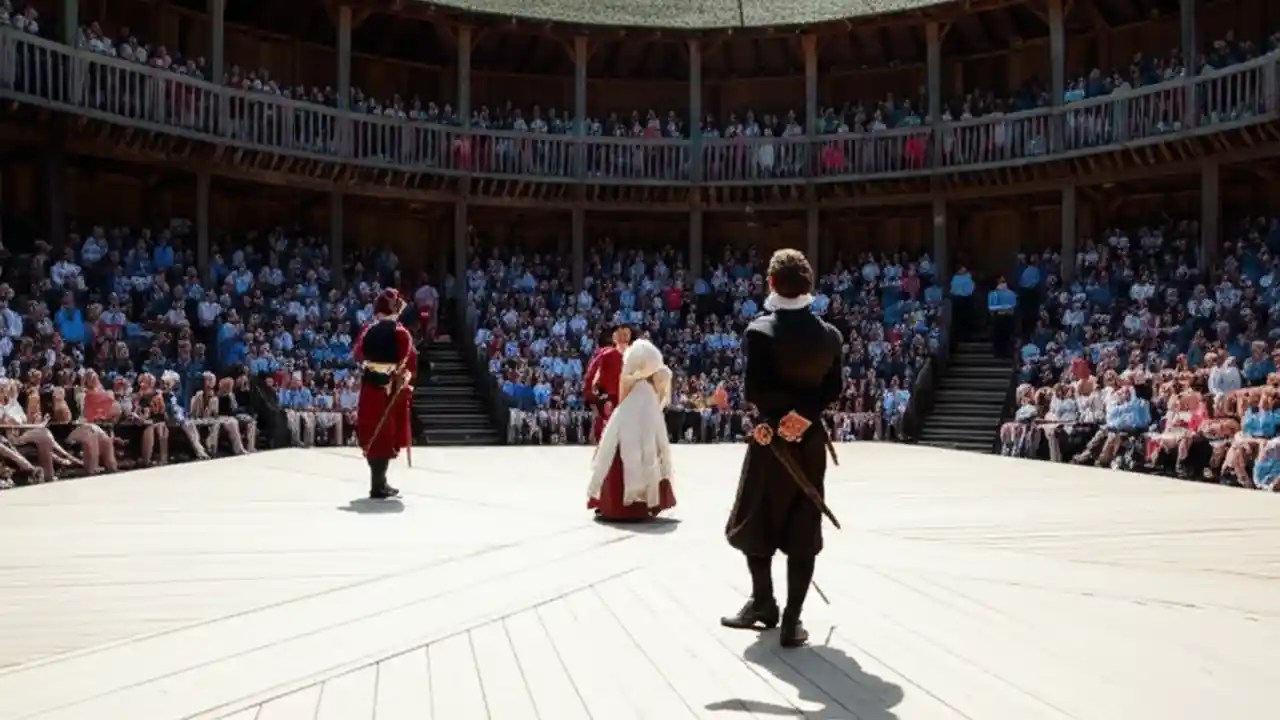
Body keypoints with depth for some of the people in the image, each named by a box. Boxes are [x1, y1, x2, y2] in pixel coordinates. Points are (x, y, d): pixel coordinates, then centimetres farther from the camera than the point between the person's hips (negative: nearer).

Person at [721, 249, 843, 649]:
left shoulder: (760, 331, -14)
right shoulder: (830, 335, 0)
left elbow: (754, 392, -19)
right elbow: (833, 391, -1)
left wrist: (784, 406, -5)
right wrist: (805, 412, -9)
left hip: (772, 441, -4)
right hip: (811, 441, 4)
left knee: (754, 525, 15)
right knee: (802, 532, 7)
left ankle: (763, 604, 28)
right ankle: (792, 621, 9)